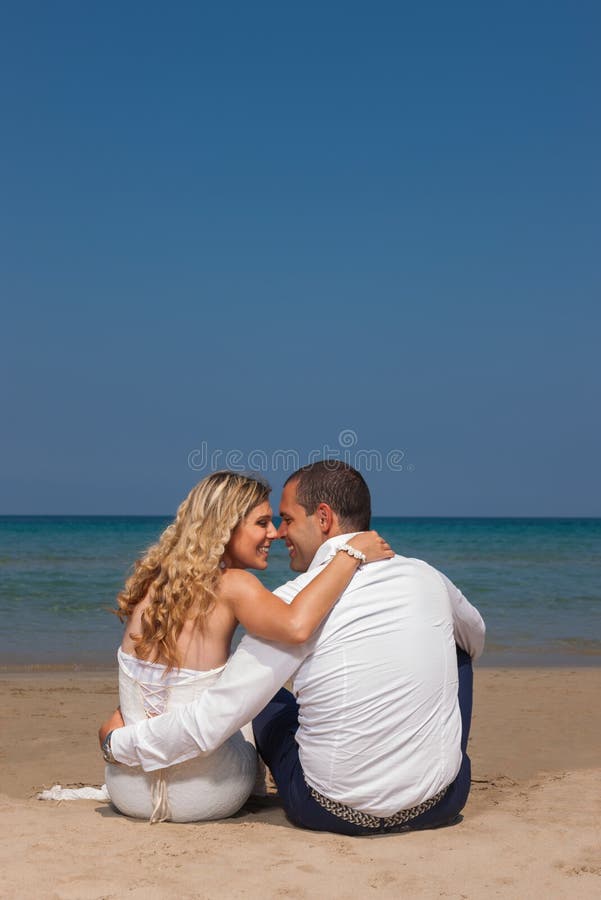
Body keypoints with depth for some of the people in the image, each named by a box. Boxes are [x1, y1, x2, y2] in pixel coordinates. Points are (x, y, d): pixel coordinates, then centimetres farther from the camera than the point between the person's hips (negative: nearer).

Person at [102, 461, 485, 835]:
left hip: (335, 814, -2)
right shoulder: (427, 578, -2)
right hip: (441, 806, 3)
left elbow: (209, 725, -15)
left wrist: (117, 743, 1)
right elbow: (476, 639, 23)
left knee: (270, 704, 25)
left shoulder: (297, 601, -15)